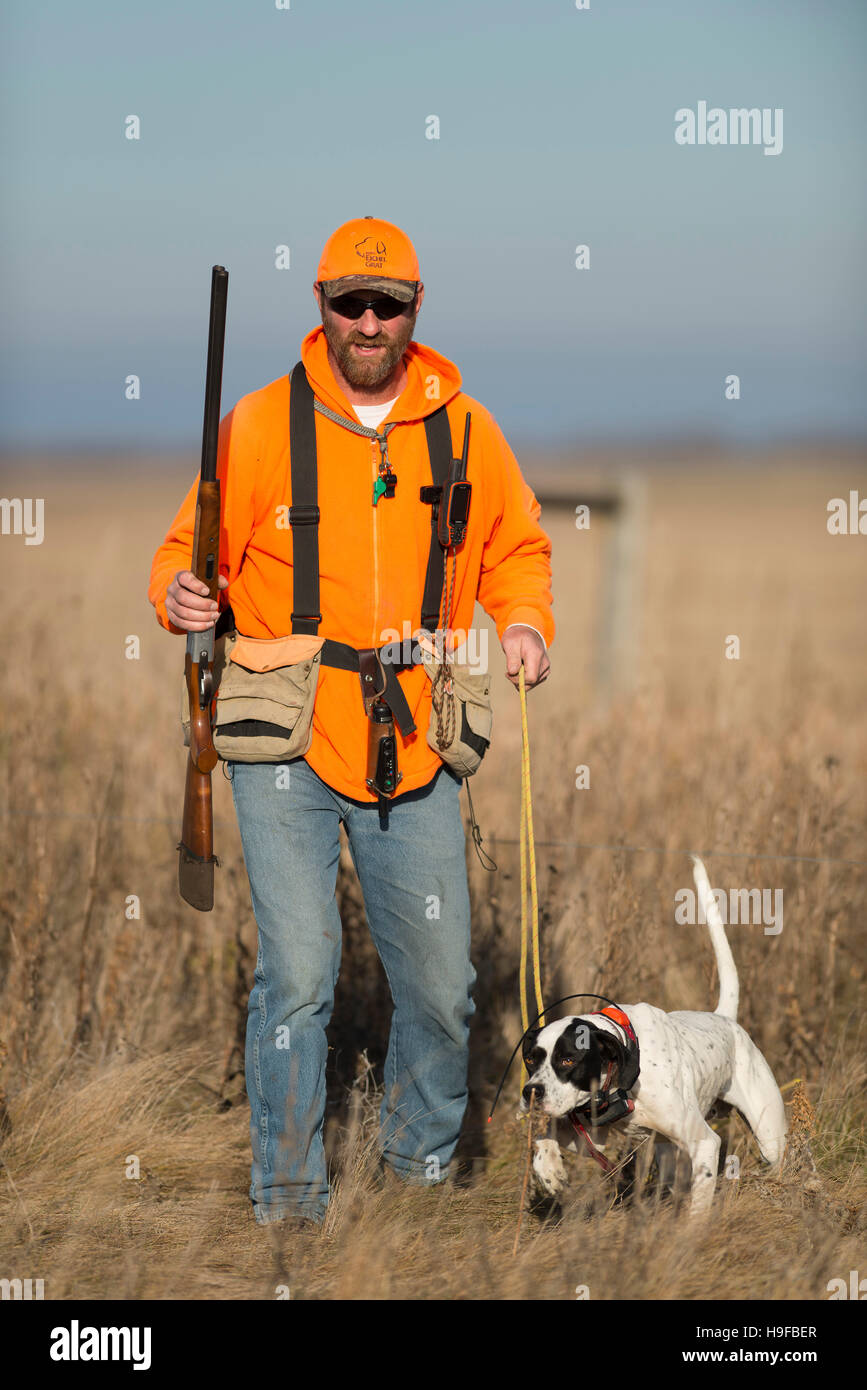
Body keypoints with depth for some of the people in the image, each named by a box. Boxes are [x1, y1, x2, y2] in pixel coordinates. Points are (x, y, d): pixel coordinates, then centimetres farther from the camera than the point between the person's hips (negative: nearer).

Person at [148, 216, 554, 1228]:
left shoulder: (463, 430, 6)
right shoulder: (261, 424, -2)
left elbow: (516, 548, 18)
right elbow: (194, 549, 2)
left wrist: (522, 620, -2)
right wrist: (180, 595, -20)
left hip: (415, 754, 3)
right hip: (285, 746, -3)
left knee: (440, 984, 7)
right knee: (298, 973, -10)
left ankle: (421, 1154, 34)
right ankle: (287, 1199, 5)